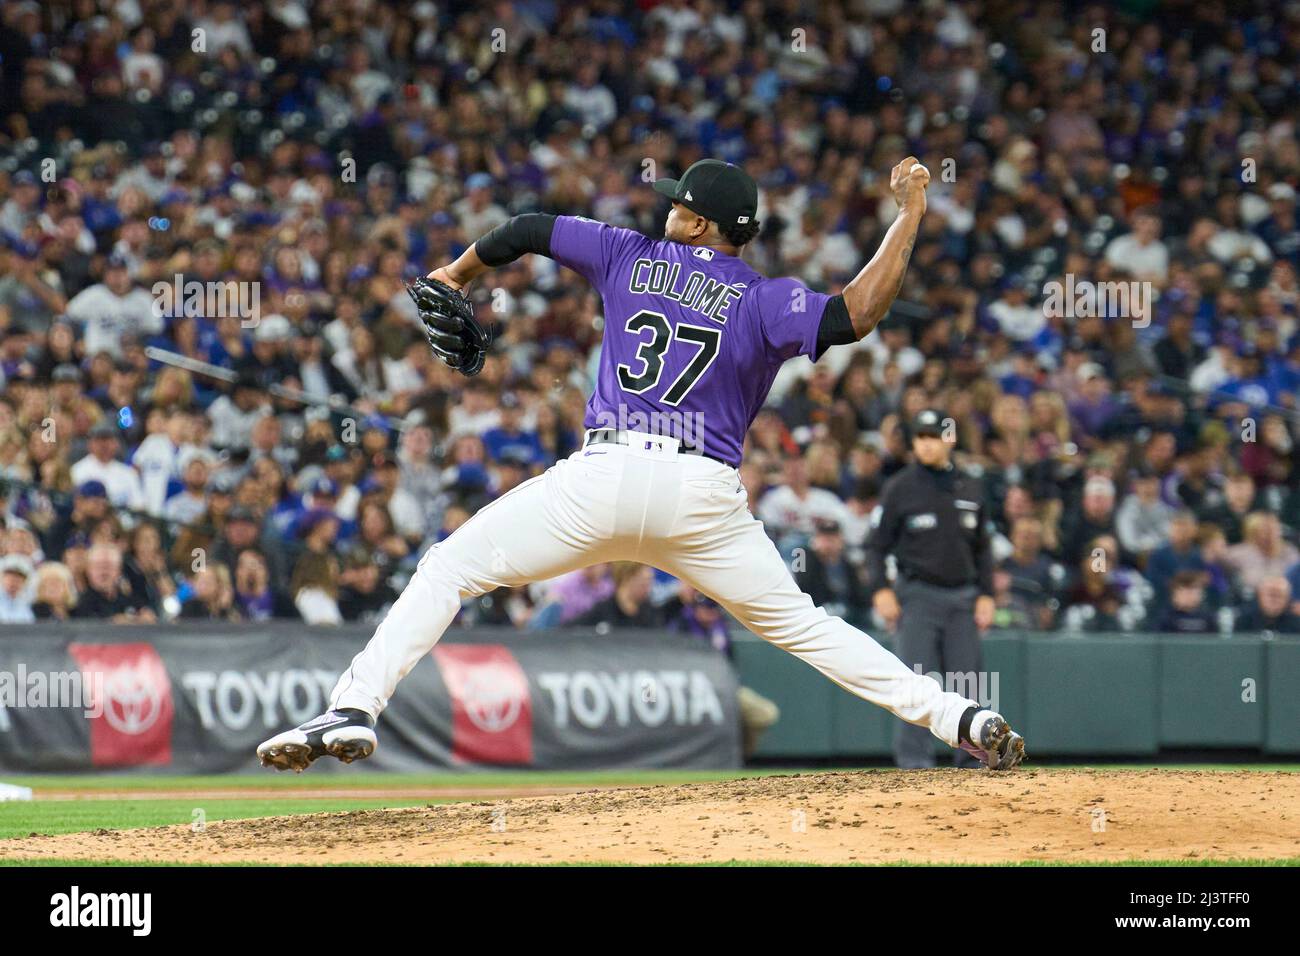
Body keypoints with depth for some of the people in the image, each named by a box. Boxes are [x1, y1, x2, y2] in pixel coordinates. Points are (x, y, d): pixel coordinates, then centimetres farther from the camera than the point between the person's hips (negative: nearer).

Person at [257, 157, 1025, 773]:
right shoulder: (763, 301, 6)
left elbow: (527, 230, 20)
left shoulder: (633, 259, 14)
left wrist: (457, 276, 39)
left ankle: (354, 709, -10)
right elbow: (853, 318, -11)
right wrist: (909, 218, 1)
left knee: (449, 570, 8)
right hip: (703, 493, 1)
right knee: (797, 622, 12)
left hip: (603, 477, -1)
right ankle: (962, 719, 1)